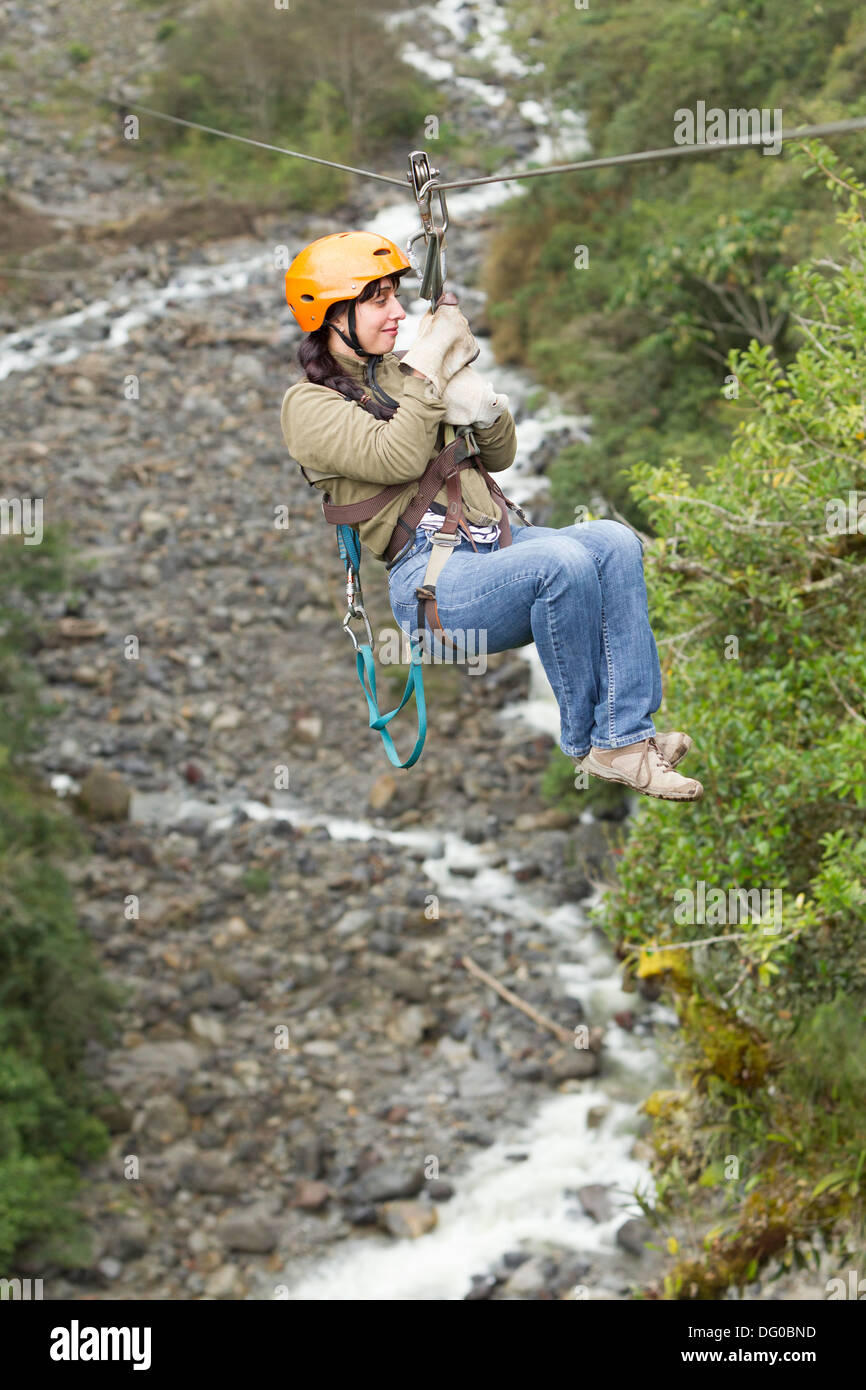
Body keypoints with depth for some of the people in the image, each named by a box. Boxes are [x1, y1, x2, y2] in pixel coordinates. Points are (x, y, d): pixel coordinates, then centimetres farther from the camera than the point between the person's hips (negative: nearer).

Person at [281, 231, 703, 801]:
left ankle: (625, 737, -21)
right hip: (423, 575, -7)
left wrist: (477, 395, 0)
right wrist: (428, 367, -11)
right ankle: (584, 742, -15)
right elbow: (395, 459, -17)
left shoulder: (398, 372, 22)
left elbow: (500, 456, 19)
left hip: (489, 541, 7)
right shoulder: (309, 403, 1)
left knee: (614, 541, -18)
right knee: (562, 562, -31)